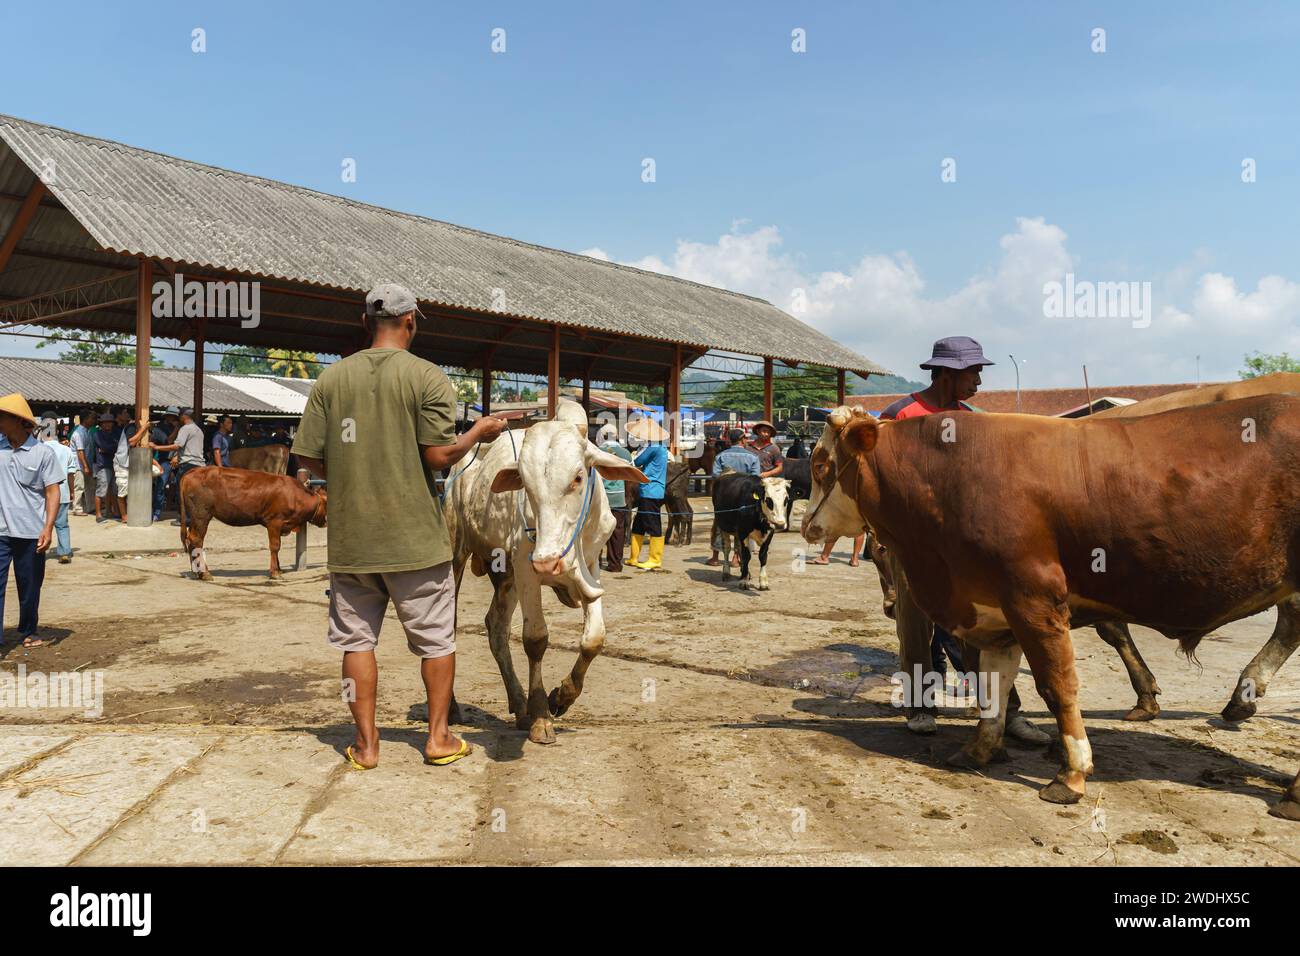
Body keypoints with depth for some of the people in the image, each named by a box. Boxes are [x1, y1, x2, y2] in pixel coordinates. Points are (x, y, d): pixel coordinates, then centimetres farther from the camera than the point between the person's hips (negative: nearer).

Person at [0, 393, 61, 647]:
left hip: (30, 532, -1)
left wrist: (48, 528, -11)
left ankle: (28, 632, 29)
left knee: (29, 587, 12)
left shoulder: (43, 453, -4)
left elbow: (53, 492, -5)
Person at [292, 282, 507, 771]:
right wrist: (479, 431, 4)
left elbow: (308, 458, 1)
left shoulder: (331, 378, 2)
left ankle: (365, 743, 20)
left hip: (349, 538, 3)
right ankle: (438, 736, 21)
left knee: (357, 638, 14)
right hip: (416, 537, -3)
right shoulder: (428, 376, -8)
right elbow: (440, 455, -14)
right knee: (436, 638, 13)